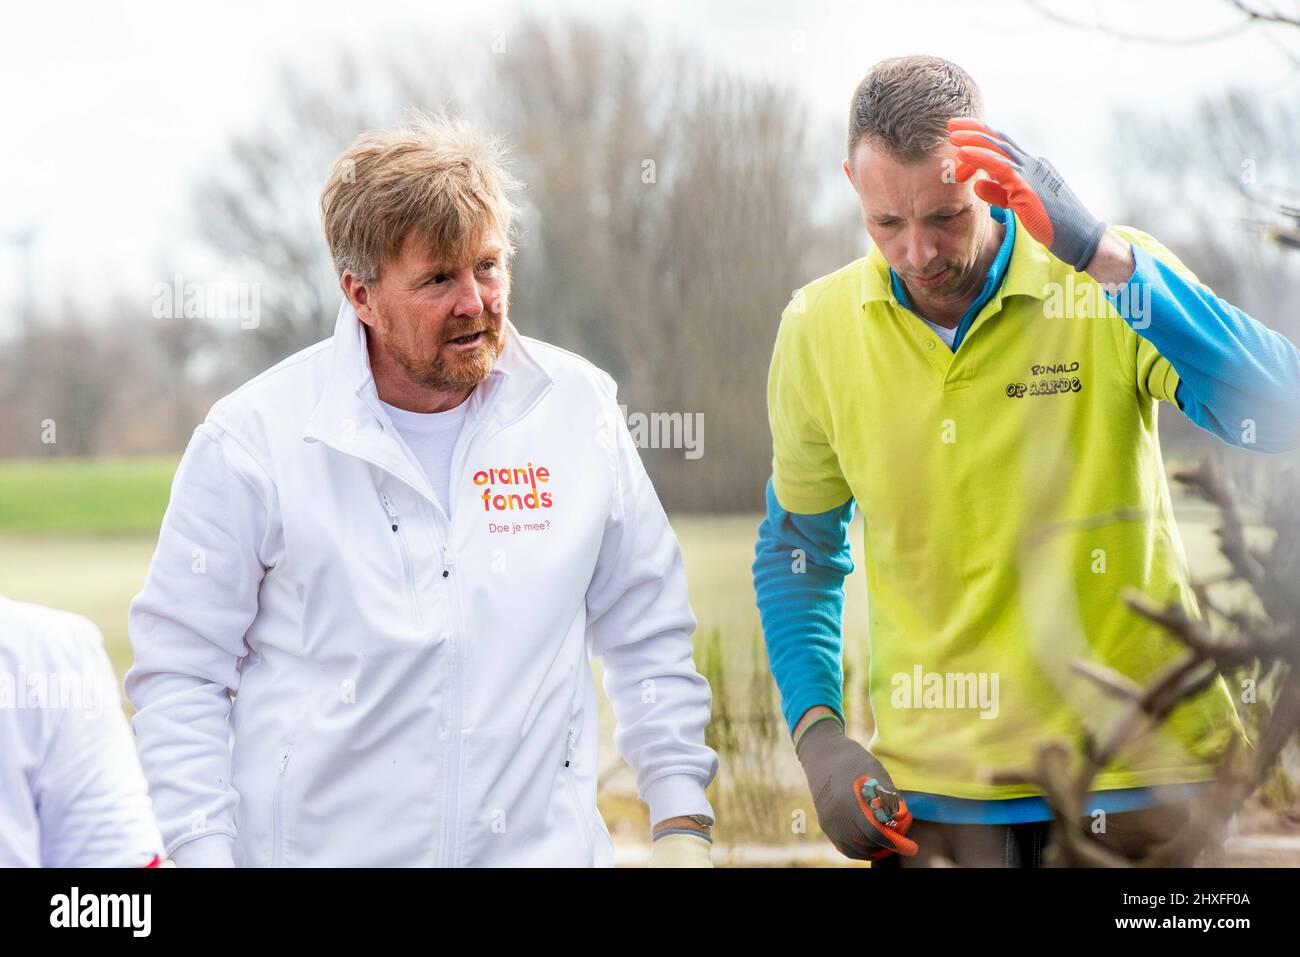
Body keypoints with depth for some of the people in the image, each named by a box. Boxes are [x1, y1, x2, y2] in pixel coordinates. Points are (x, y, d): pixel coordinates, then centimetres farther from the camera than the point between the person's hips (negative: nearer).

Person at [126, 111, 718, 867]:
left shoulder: (579, 408, 3)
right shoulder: (253, 438, -6)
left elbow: (648, 640, 10)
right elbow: (179, 676, -3)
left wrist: (682, 824, 5)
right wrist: (204, 855, -10)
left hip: (541, 844, 2)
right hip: (314, 848, -2)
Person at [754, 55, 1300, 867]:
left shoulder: (1111, 284, -10)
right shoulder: (819, 329, -1)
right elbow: (798, 551, 13)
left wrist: (1102, 253, -33)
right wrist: (816, 734, -1)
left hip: (1131, 774, -2)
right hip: (933, 788, 2)